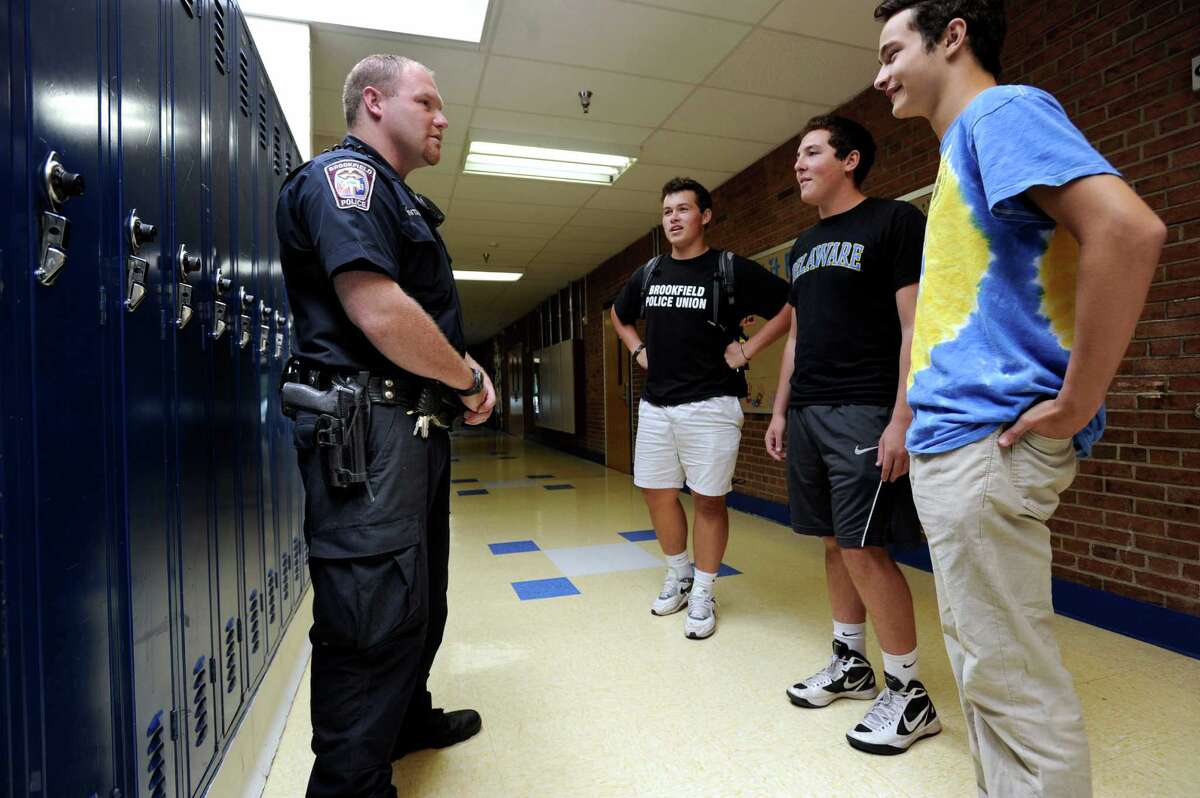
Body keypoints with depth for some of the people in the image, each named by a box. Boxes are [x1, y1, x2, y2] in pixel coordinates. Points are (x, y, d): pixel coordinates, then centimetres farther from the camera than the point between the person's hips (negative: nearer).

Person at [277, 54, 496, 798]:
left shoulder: (398, 198, 23)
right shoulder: (344, 173, -8)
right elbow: (381, 314, -23)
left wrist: (465, 367, 6)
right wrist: (469, 380, -9)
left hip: (416, 425, 11)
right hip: (367, 427, -11)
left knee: (419, 600, 22)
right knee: (376, 617, -3)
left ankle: (408, 719, 42)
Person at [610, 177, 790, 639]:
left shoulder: (732, 270, -4)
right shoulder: (649, 274, 11)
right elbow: (619, 315, 29)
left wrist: (747, 349, -8)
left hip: (710, 405, -5)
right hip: (655, 404, 6)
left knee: (708, 498, 2)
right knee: (656, 491, 11)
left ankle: (703, 593, 19)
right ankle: (678, 574, 32)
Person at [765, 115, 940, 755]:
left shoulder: (895, 222, -2)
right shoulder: (801, 248, 20)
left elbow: (915, 327, -10)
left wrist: (902, 419, -18)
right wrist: (780, 410, 17)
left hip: (864, 413, -7)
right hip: (807, 413, 7)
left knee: (864, 548, -7)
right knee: (834, 543, 12)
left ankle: (908, 695, 11)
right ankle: (850, 665, 28)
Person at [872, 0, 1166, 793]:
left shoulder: (1003, 110, -6)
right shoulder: (967, 143, 22)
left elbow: (1129, 230, -22)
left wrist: (1074, 406, -19)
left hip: (985, 440, -10)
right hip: (957, 436, 10)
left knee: (1012, 678, 2)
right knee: (985, 662, 18)